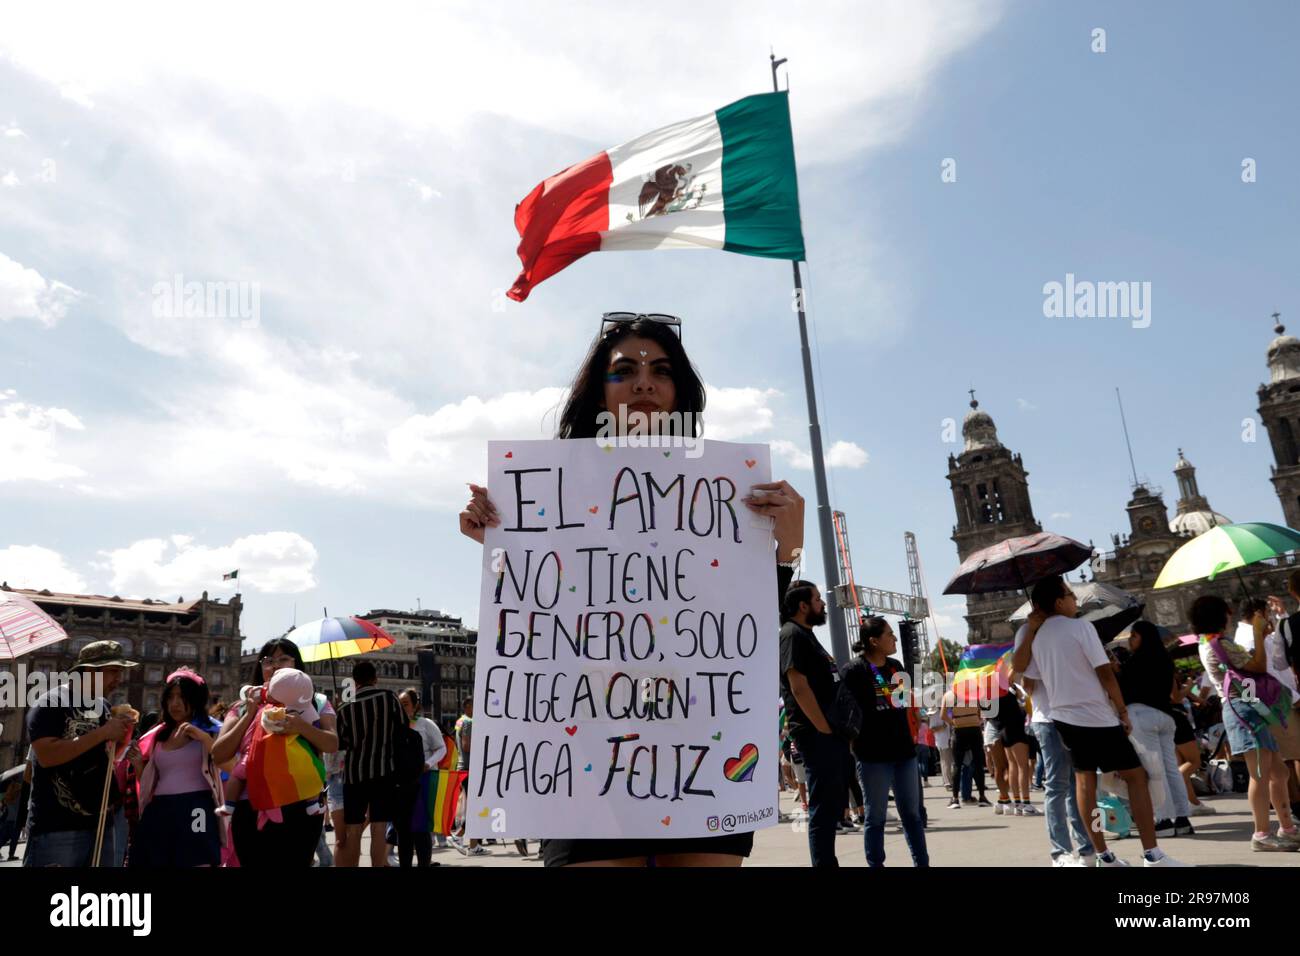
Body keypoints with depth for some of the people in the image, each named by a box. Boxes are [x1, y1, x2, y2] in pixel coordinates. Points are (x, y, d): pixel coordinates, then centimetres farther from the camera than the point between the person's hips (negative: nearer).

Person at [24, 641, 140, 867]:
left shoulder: (104, 705, 12)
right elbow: (46, 756, -22)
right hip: (58, 826, -7)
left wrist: (121, 736, 4)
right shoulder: (51, 702, -10)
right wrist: (102, 733, -22)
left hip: (102, 822, 7)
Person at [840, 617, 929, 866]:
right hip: (874, 755, -6)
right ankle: (876, 865, 13)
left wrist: (911, 739, 18)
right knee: (876, 817, 3)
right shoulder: (853, 670, -11)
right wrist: (855, 746, -14)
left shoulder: (895, 666, 11)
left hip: (904, 752, 6)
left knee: (912, 813, 13)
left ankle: (922, 863, 21)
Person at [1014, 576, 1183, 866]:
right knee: (1135, 776, 3)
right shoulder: (1081, 627, -11)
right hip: (1097, 716, -6)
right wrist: (1123, 710, -4)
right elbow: (1104, 672, -12)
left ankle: (1103, 855, 12)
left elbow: (1022, 671, 5)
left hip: (1064, 717, 6)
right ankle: (1152, 854, 1)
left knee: (1084, 779, 10)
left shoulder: (1037, 638, 6)